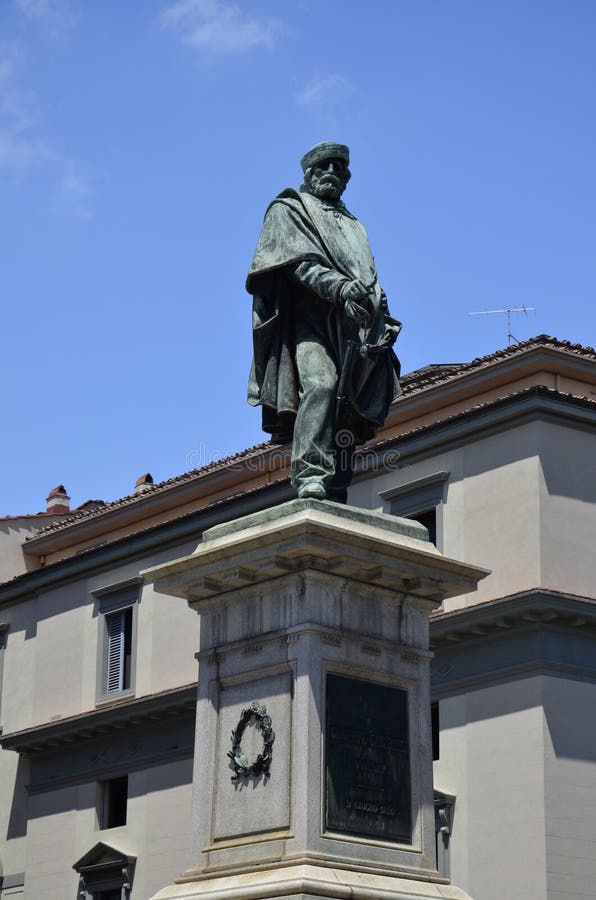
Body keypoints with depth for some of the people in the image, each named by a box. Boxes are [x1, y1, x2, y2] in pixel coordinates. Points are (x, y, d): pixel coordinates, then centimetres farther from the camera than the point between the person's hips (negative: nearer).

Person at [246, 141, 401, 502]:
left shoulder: (354, 226, 35)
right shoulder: (289, 210, 17)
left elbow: (371, 283, 28)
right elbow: (299, 260, -3)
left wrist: (384, 323, 9)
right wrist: (338, 285, -21)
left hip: (354, 326, 6)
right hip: (311, 315, -6)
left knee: (348, 407, -8)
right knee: (319, 385, -30)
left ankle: (337, 495, -15)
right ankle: (311, 477, -41)